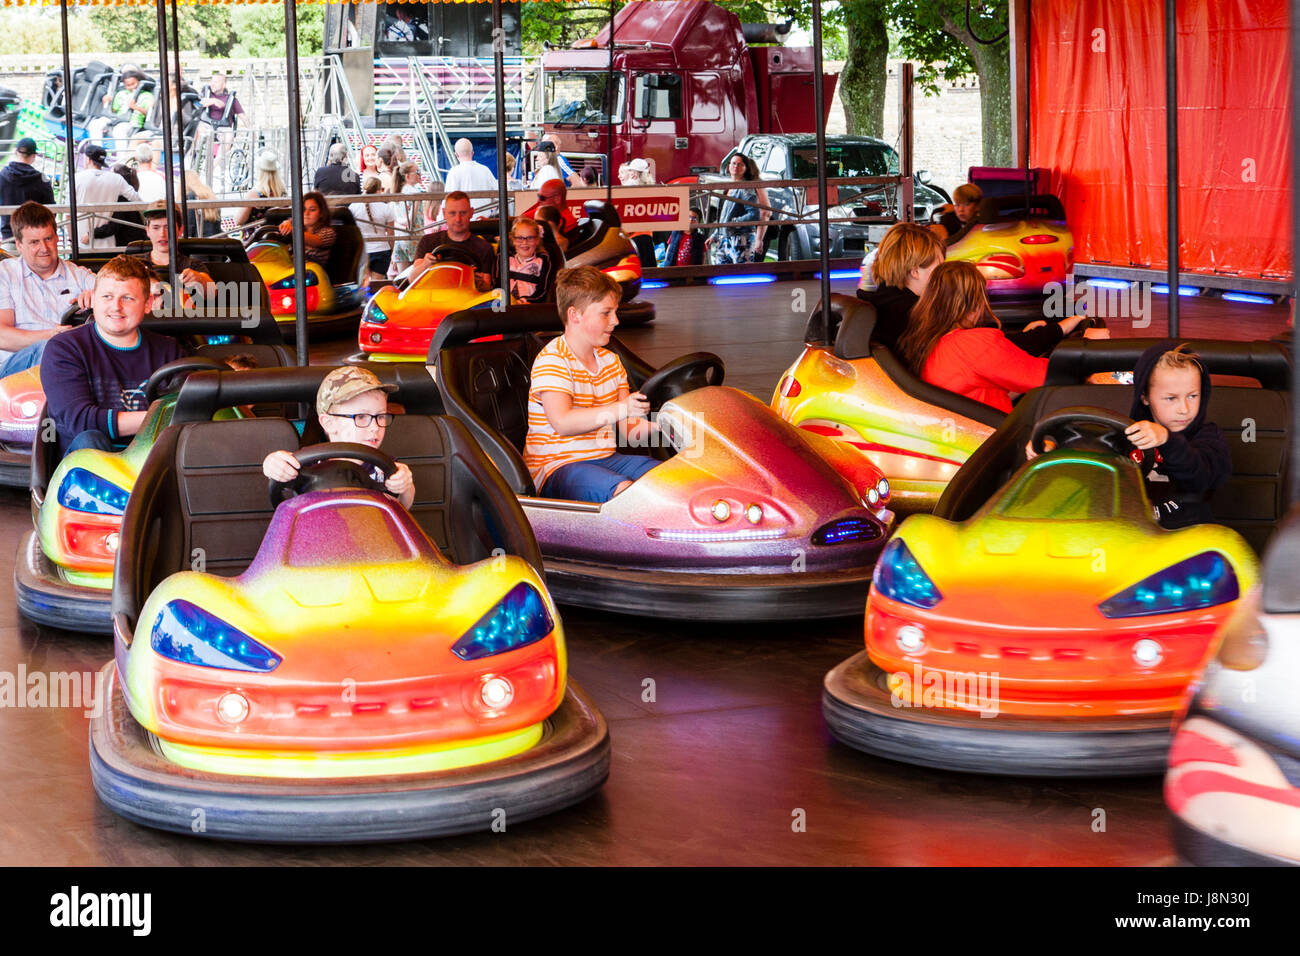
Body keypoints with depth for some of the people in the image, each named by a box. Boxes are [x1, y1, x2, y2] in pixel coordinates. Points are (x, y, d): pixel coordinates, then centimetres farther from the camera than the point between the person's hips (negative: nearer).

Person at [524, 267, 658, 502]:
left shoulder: (610, 361, 18)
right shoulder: (552, 361, -9)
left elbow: (629, 431, 13)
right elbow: (563, 423, -26)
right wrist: (621, 409, -37)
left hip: (605, 459, 8)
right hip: (556, 466, -8)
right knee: (623, 488, -37)